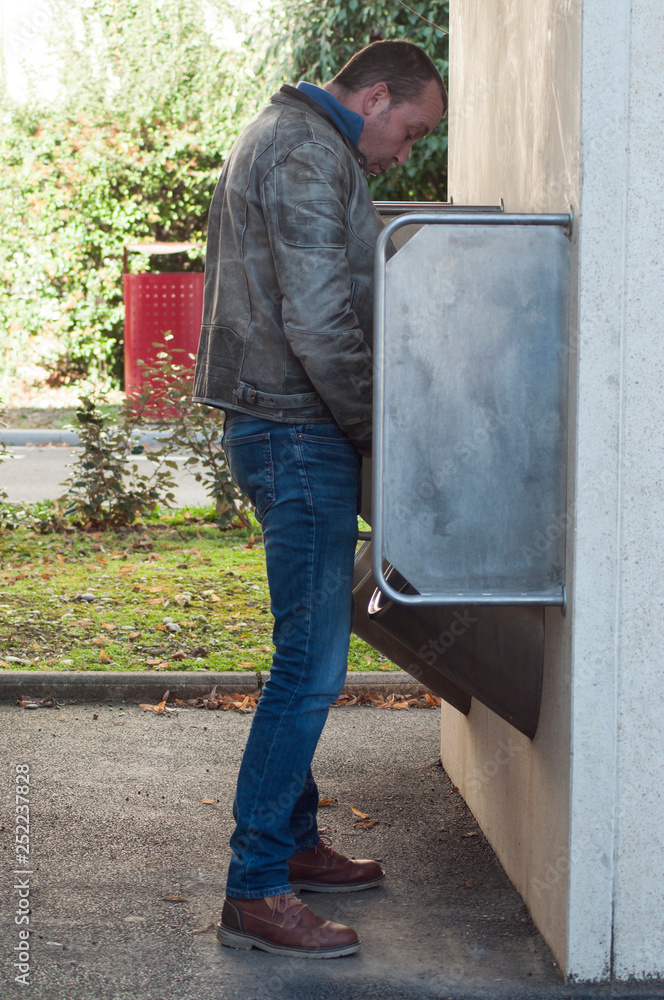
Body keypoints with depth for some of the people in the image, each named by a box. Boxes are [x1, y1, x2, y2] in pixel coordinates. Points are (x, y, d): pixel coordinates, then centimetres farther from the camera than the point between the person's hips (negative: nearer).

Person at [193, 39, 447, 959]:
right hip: (298, 433, -11)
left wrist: (355, 428, 19)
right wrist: (373, 428, -12)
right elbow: (318, 323, -23)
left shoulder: (280, 139, 20)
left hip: (274, 426, 11)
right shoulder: (312, 156, -15)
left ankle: (292, 842, 27)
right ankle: (255, 893, -6)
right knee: (313, 664, -9)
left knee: (310, 652, 17)